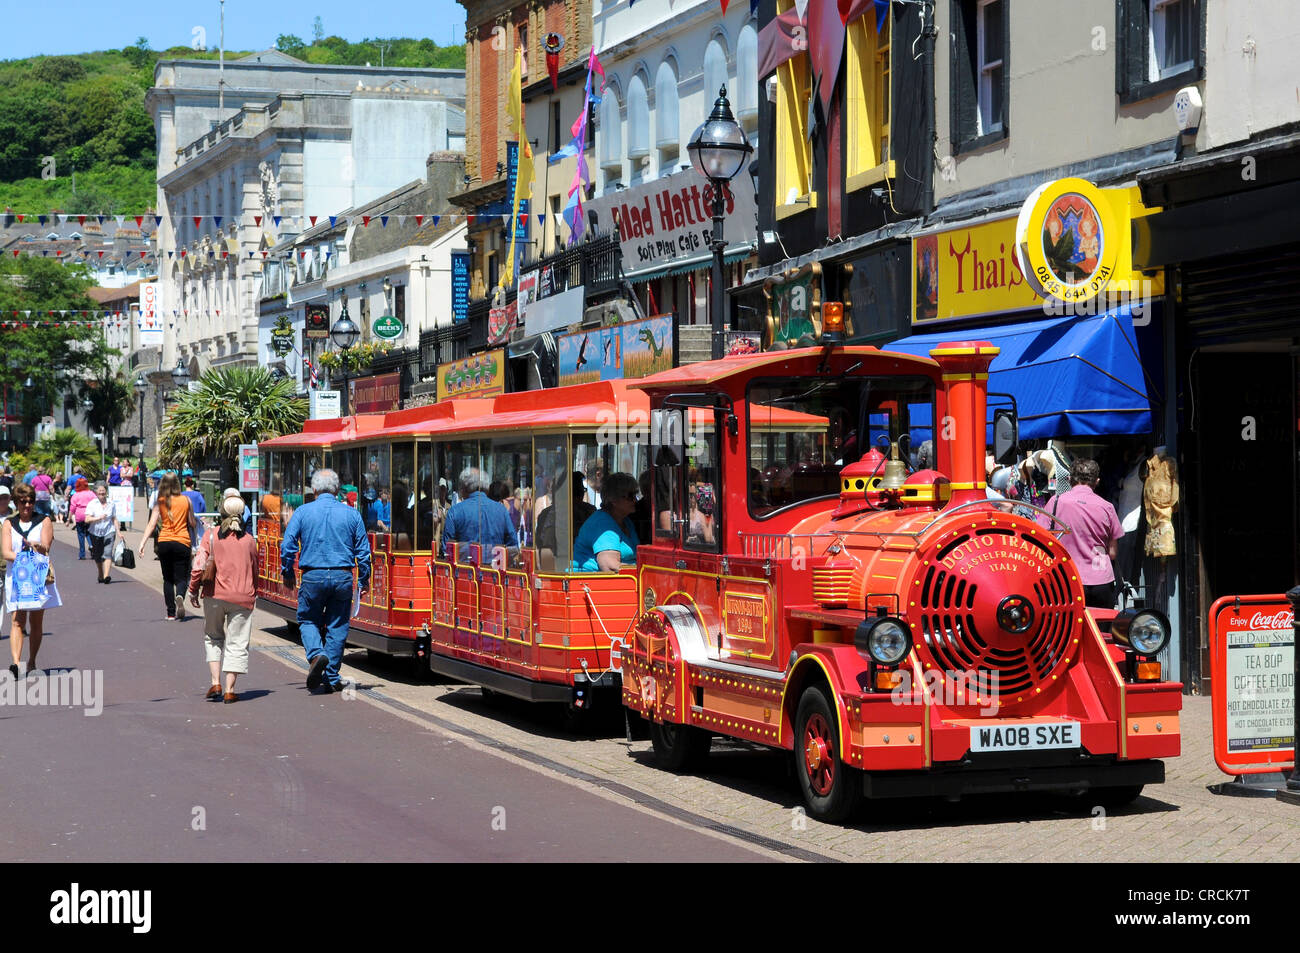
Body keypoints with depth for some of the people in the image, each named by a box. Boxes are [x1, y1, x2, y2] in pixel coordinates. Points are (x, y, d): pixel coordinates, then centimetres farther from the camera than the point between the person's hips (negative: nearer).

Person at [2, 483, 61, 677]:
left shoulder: (44, 521, 7)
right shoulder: (9, 524, 10)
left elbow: (45, 548, -5)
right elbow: (6, 552, 0)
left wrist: (32, 545, -27)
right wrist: (30, 558, -14)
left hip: (40, 577, 0)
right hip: (16, 577, 0)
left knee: (36, 622, 4)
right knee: (17, 620, -12)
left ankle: (32, 663, 16)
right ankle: (16, 662, -24)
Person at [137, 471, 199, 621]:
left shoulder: (160, 502, 0)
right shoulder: (186, 500, 2)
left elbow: (152, 523, -8)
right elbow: (192, 523, 8)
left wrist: (142, 543, -10)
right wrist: (195, 537, 27)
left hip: (164, 542, 1)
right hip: (182, 542, -1)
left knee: (168, 579, 12)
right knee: (181, 578, 2)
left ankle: (171, 613, 10)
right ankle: (180, 597, -31)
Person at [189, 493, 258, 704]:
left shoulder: (211, 536, -3)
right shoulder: (249, 540, 2)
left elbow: (199, 566, -10)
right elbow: (254, 571, 12)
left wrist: (193, 590, 2)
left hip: (215, 595, 0)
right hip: (242, 597, 0)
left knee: (213, 638, 19)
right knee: (236, 643, 5)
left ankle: (215, 683, 7)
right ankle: (229, 690, 1)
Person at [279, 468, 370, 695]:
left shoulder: (303, 512, -1)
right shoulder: (351, 514, 3)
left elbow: (288, 546, -3)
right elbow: (363, 550, 6)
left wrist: (287, 574, 11)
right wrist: (364, 580, 16)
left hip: (313, 576, -1)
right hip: (343, 577, 1)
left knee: (308, 620, 15)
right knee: (337, 627, 8)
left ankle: (316, 654, -13)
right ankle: (331, 678, 8)